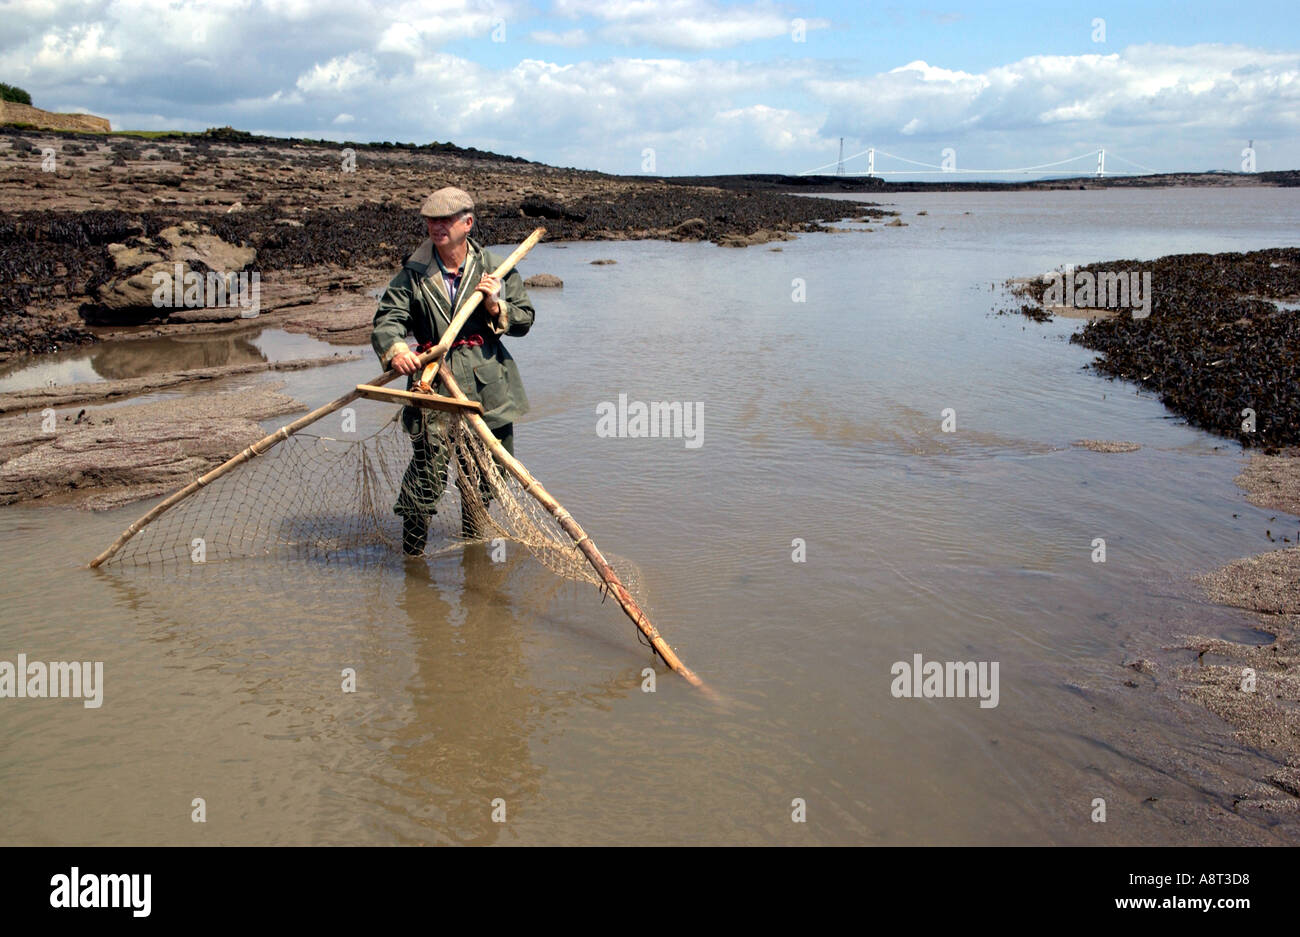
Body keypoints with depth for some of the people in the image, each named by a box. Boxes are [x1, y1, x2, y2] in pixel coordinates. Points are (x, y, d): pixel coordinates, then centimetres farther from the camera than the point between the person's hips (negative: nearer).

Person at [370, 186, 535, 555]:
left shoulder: (496, 269, 6)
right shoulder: (412, 275, 2)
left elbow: (525, 318, 10)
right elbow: (387, 319, -6)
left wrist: (495, 308, -10)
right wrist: (394, 348, -28)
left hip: (488, 385, 3)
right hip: (435, 383, -2)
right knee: (428, 470, -10)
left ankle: (472, 541, 38)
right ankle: (411, 554, 6)